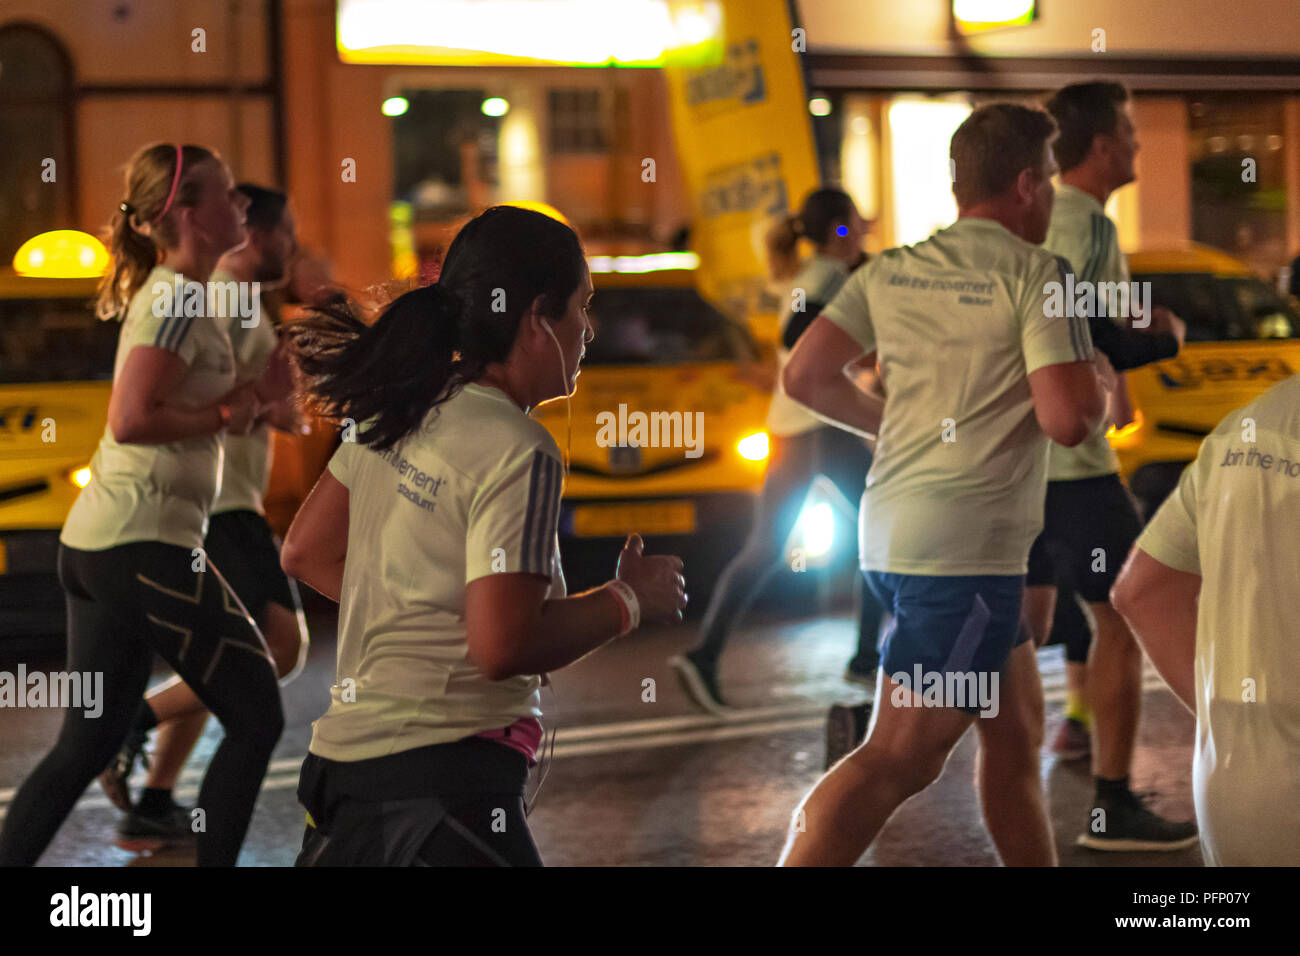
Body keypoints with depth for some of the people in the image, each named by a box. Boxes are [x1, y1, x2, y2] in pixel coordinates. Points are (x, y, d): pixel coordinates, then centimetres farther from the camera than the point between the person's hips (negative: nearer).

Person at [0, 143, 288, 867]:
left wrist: (254, 395, 6)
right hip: (145, 543, -10)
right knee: (256, 718, 0)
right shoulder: (178, 300, -13)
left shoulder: (165, 293, 17)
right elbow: (131, 421, -22)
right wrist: (229, 412, -12)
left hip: (99, 539, 10)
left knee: (90, 743, 13)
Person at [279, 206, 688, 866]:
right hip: (439, 778, -9)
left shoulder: (398, 414, 10)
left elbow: (305, 552, 18)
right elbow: (503, 646, -20)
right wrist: (630, 599, -7)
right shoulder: (517, 451, -14)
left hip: (346, 755, 9)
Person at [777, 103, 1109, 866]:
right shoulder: (1037, 275, -9)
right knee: (900, 759, -7)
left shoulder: (890, 271, 10)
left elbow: (807, 377, 7)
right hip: (968, 546, -8)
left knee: (1018, 725, 19)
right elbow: (1066, 418, -17)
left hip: (891, 535, 8)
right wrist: (1099, 386, 5)